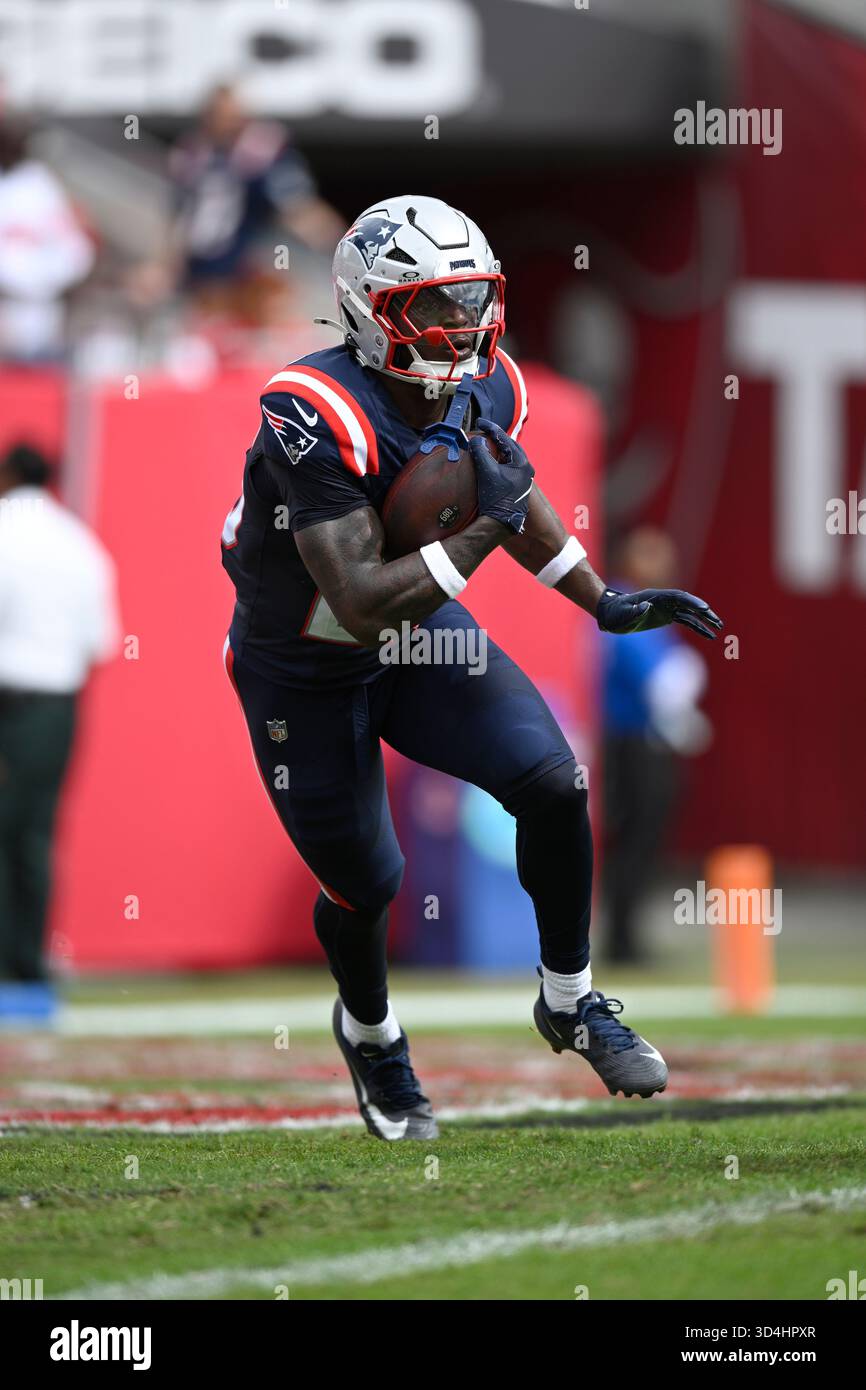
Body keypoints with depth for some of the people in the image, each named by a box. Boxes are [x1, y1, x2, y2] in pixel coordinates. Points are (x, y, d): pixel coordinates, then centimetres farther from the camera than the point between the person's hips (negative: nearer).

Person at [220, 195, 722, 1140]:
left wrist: (606, 603, 9)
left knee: (552, 785, -13)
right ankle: (369, 1032, 41)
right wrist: (483, 528, -38)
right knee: (365, 886, 6)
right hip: (305, 675, -5)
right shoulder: (320, 416, -35)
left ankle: (570, 1001, 10)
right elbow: (362, 605, -38)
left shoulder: (488, 390, -12)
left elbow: (514, 498, 13)